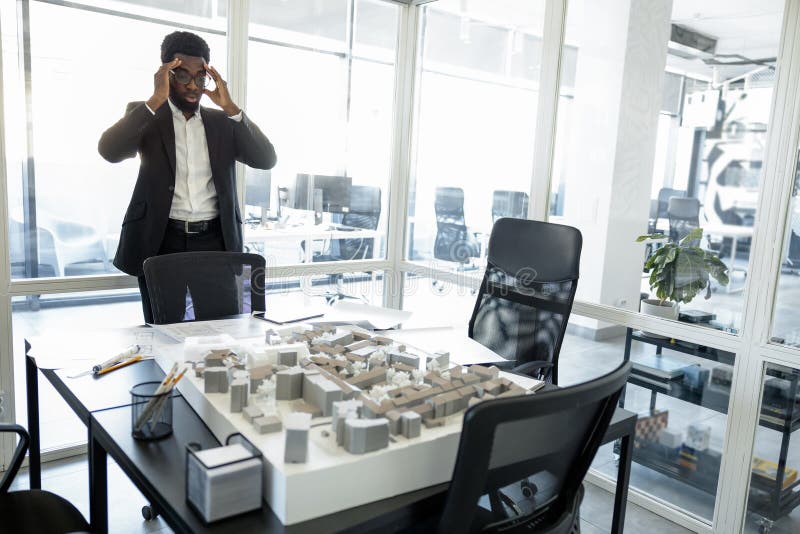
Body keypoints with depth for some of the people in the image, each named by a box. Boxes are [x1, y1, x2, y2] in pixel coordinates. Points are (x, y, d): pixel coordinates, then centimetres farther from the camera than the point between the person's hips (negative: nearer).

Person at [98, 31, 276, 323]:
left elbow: (267, 159, -1)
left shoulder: (223, 122, 11)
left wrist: (231, 107, -9)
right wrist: (156, 100, -16)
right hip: (163, 241, -1)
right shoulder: (144, 115, 6)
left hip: (215, 241, 2)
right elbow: (109, 151, -12)